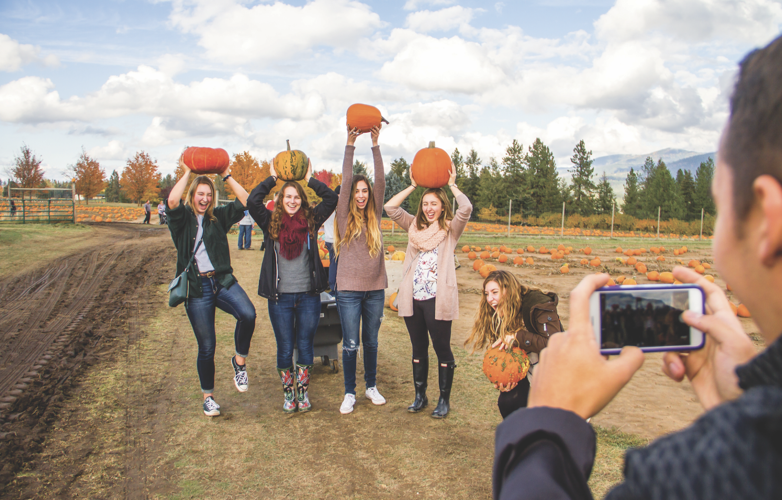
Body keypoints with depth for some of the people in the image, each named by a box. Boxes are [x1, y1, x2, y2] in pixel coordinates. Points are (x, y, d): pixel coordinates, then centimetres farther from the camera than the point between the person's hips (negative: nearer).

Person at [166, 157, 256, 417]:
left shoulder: (219, 217, 11)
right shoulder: (182, 219, 4)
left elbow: (245, 201, 2)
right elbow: (172, 202, -19)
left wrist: (227, 175, 2)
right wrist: (187, 173, -11)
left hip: (222, 281, 2)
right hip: (196, 288, -2)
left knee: (248, 314, -29)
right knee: (206, 347, 3)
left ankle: (239, 361, -3)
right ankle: (208, 396, 25)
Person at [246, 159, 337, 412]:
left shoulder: (311, 221, 3)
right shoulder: (271, 222, 1)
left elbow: (331, 199, -4)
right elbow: (252, 202, -11)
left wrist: (309, 178, 1)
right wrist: (272, 178, -2)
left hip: (308, 296, 1)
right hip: (280, 297, -1)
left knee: (305, 347, 9)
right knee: (285, 349, 8)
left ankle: (303, 393, 26)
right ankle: (288, 394, 25)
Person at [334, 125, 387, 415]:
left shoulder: (374, 216, 6)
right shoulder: (344, 216, 0)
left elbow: (381, 182, -3)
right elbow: (345, 181, -10)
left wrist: (375, 145, -8)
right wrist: (350, 145, -13)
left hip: (375, 288, 3)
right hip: (349, 289, -2)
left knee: (371, 341, 14)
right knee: (350, 344, 2)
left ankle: (371, 387, 29)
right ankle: (349, 394, 14)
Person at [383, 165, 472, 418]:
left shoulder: (450, 229, 1)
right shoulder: (414, 226, 12)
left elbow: (466, 208, -17)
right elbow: (390, 207, 4)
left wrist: (452, 184, -4)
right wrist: (412, 186, 5)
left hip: (438, 300, -4)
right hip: (412, 299, 4)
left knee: (442, 349, 5)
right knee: (418, 349, 15)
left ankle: (444, 399, 19)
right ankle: (420, 396, 28)